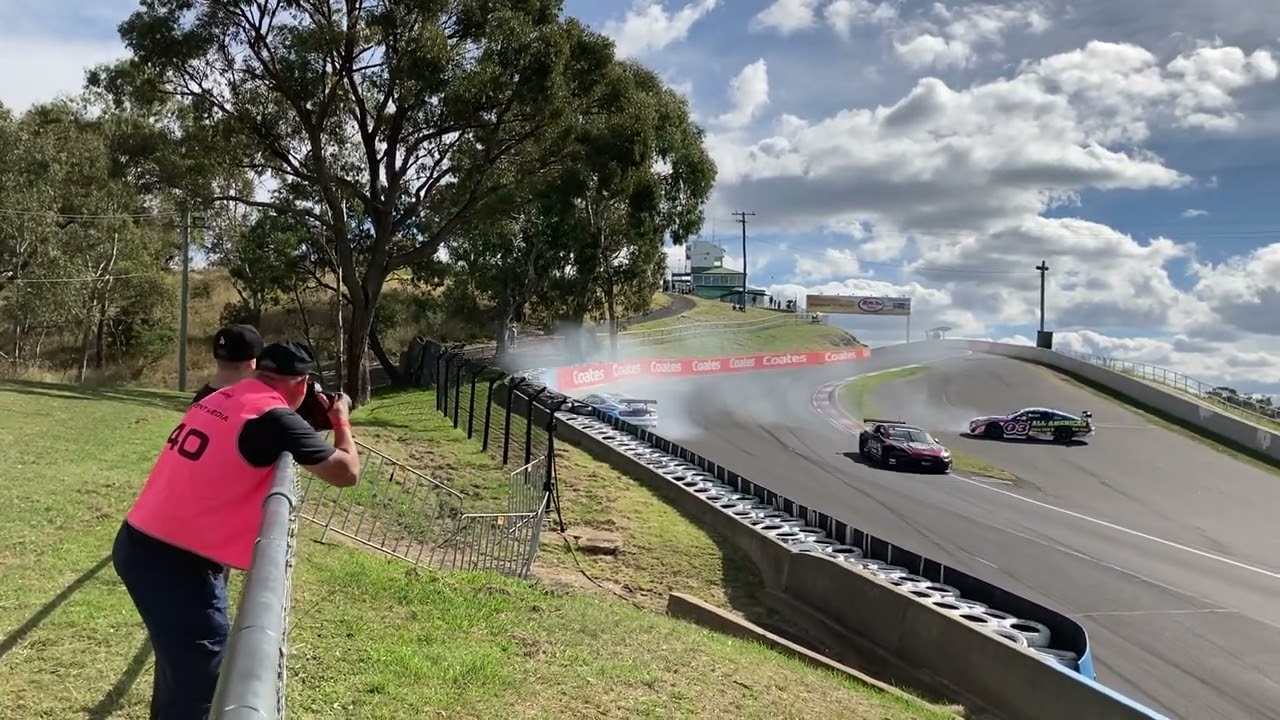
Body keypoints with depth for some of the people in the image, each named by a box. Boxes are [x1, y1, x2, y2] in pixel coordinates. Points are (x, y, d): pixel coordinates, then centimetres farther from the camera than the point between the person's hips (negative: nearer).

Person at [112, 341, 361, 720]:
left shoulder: (218, 399, 10)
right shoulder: (275, 417, -13)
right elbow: (346, 473, -8)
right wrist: (342, 421, 9)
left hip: (136, 544, 9)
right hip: (177, 561, -9)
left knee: (182, 659, 29)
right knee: (200, 688, 1)